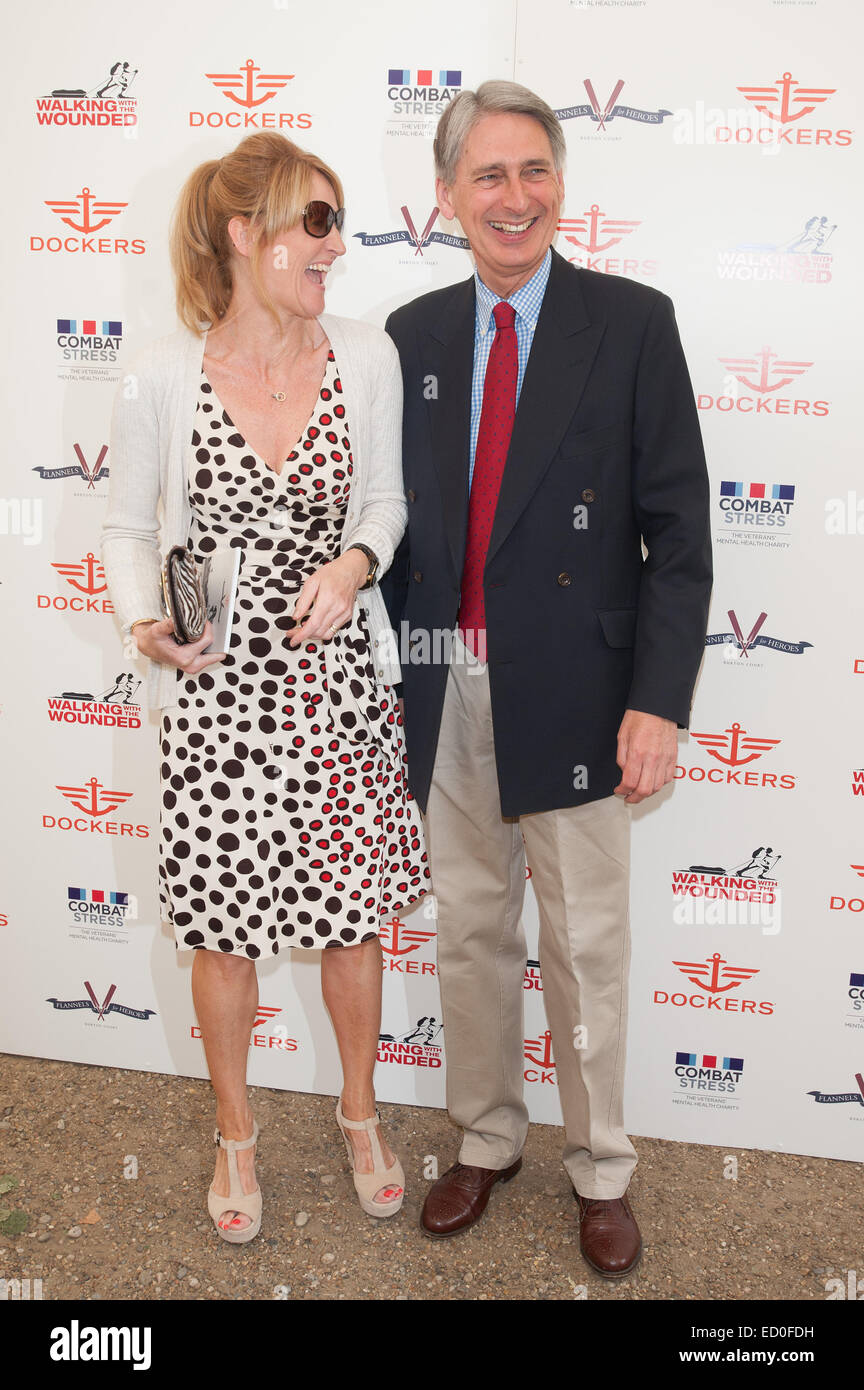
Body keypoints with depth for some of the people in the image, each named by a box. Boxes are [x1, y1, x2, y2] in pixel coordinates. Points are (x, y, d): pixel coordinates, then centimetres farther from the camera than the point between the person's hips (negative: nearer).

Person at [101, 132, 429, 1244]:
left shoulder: (367, 357, -3)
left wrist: (355, 562, -12)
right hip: (218, 689, -1)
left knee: (355, 908, 14)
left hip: (341, 676, 2)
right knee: (222, 922, 12)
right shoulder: (163, 376, -8)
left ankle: (360, 1112, 41)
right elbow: (128, 526, 3)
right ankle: (236, 1133, 39)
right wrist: (145, 624, -14)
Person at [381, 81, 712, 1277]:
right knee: (470, 933, 16)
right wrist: (390, 669, 5)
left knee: (587, 947, 9)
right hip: (448, 690, 3)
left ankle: (601, 1170, 30)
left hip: (572, 695, -3)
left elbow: (676, 529, -7)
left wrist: (658, 698, -13)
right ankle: (486, 1140, 36)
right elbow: (400, 515, 9)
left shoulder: (632, 323, -3)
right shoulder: (412, 334, 7)